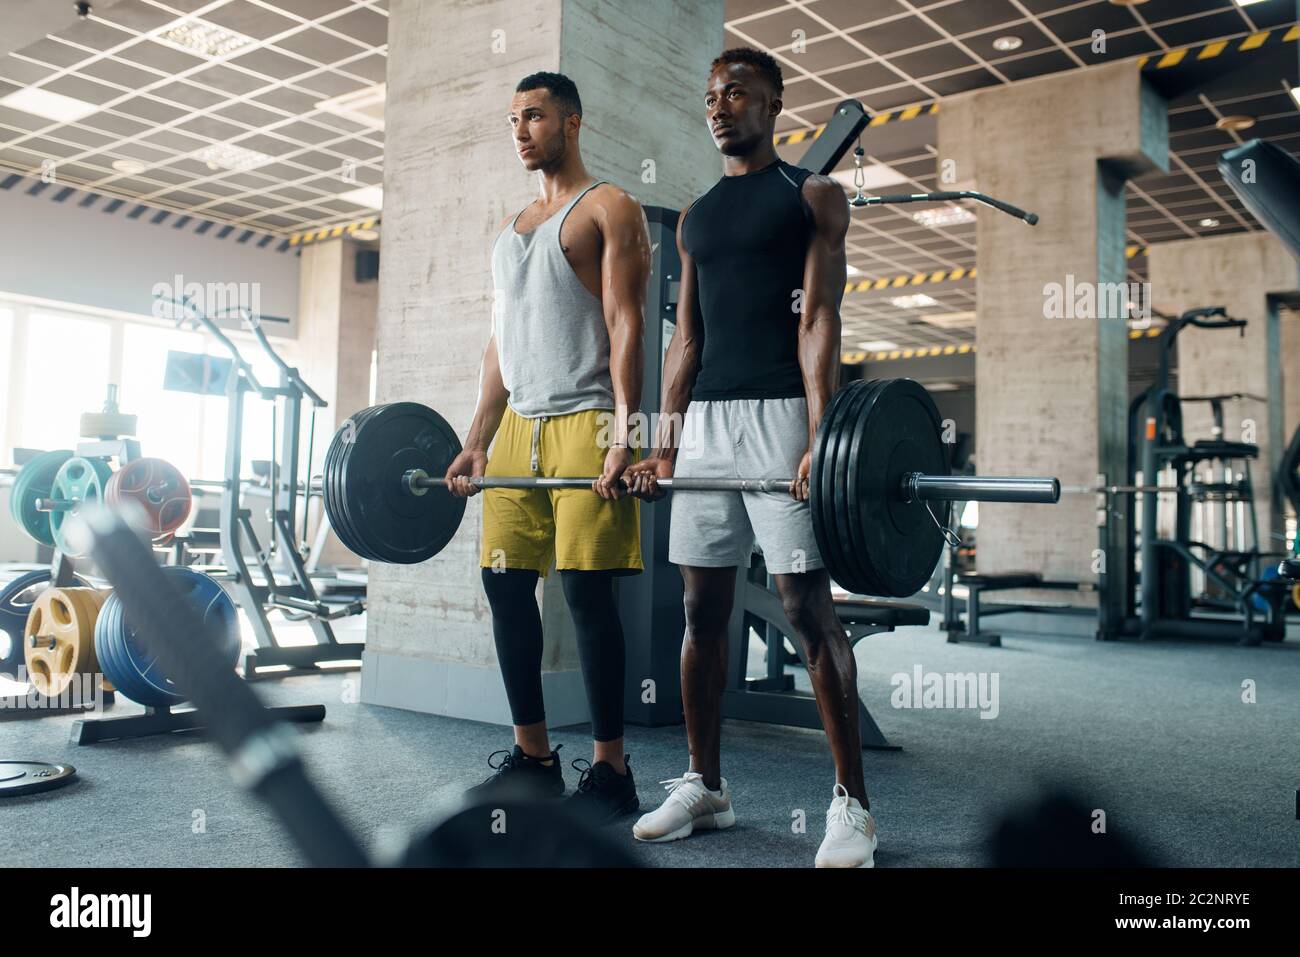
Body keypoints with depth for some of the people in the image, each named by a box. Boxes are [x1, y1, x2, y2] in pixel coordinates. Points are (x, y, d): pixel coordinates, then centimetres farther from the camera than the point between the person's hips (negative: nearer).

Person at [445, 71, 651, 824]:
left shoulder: (609, 209, 1)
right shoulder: (514, 227, 23)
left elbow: (626, 324, -9)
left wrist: (624, 434, -18)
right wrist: (477, 443, 15)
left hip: (584, 423, -7)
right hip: (518, 425, 8)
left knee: (587, 589, -9)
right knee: (506, 585, 5)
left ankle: (610, 771, 2)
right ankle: (534, 758, 17)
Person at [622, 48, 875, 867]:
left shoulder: (812, 197, 5)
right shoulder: (697, 217, 20)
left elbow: (819, 321, -7)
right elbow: (686, 338, 16)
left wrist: (819, 438, -18)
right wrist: (664, 446, 8)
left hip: (778, 414, -6)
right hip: (705, 418, 6)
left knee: (810, 609, -7)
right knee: (703, 610, 7)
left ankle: (853, 805, 2)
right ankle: (705, 786, 18)